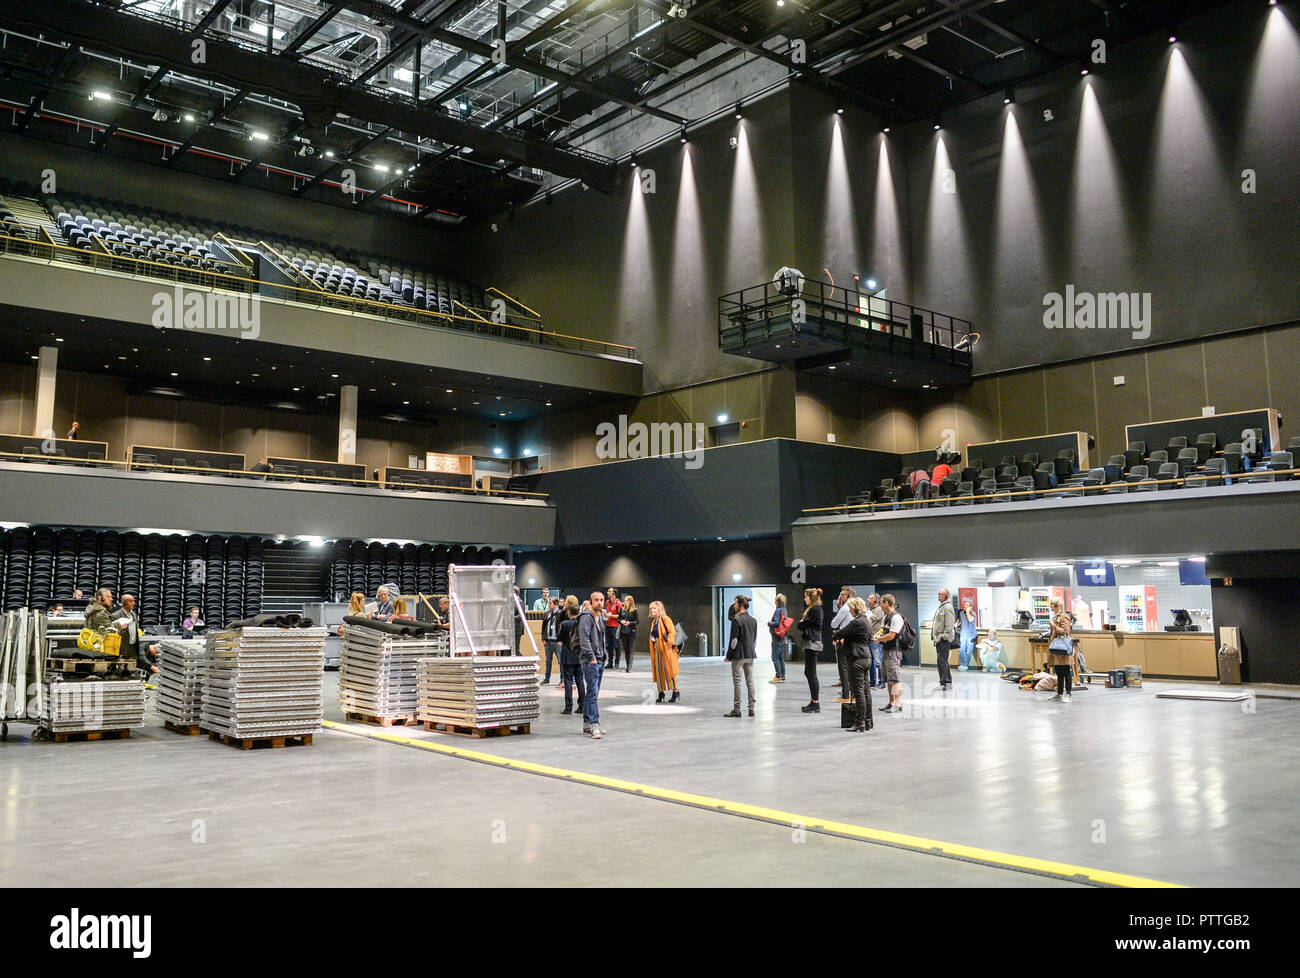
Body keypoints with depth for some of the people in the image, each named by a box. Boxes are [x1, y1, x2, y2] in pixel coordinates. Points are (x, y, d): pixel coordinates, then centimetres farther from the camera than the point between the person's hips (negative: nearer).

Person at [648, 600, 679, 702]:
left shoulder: (665, 619, -10)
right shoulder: (654, 621, 16)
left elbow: (672, 631, -18)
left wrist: (670, 643, -23)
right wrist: (653, 647, 17)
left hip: (666, 649, -8)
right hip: (657, 649, 8)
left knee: (669, 670, -4)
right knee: (658, 671, 7)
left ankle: (675, 691, 5)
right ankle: (661, 693, 15)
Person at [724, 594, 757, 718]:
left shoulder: (736, 620, -13)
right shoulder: (753, 620, 9)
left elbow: (734, 640, -14)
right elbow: (755, 639, 14)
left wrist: (728, 655, -6)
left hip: (739, 655, -7)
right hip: (750, 655, 7)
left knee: (737, 682, 0)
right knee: (750, 681, 9)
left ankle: (736, 710, 2)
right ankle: (751, 709, 10)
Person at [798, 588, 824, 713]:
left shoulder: (814, 610, -15)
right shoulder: (815, 608, 16)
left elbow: (803, 625, -15)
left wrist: (800, 623, 4)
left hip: (812, 644, -11)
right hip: (810, 643, 11)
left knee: (811, 674, -7)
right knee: (808, 672, 14)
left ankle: (815, 704, -3)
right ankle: (813, 702, 19)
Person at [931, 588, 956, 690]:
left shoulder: (947, 607, -12)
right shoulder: (940, 607, 20)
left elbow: (949, 624, -19)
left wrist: (945, 636, -21)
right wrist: (935, 636, 22)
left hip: (944, 639, -10)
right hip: (938, 638, 10)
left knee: (941, 660, -11)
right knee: (943, 661, 13)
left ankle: (944, 682, -9)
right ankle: (948, 682, 19)